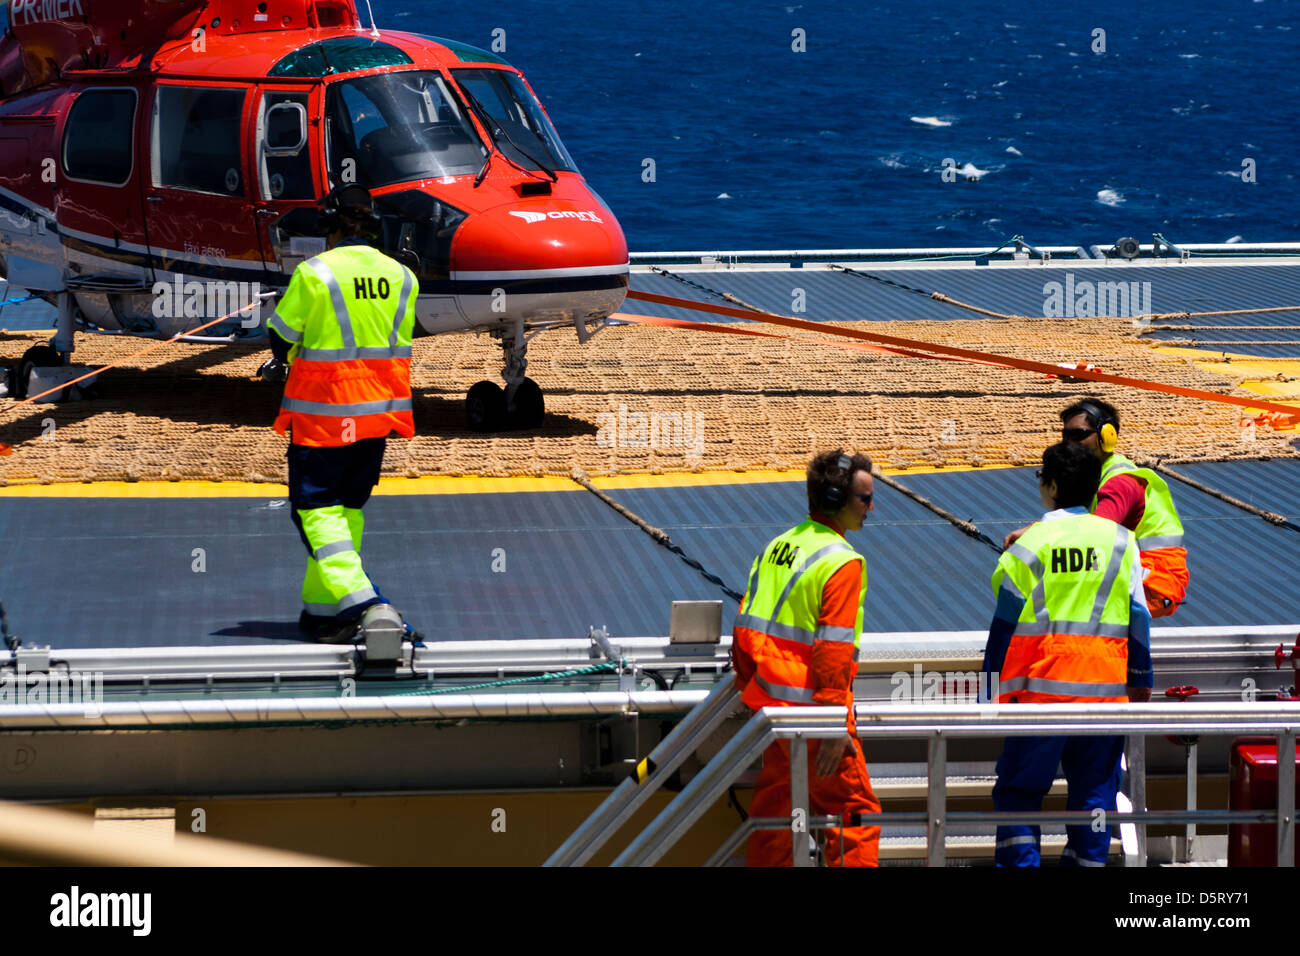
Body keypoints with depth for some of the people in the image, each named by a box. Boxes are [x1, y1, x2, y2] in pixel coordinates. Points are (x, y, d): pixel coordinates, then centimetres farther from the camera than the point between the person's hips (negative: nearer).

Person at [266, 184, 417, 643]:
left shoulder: (314, 274, -13)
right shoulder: (401, 277, 3)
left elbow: (281, 340, -5)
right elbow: (399, 346, 11)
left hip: (323, 411, -5)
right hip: (378, 411, 5)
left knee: (317, 510, -1)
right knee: (347, 508, 16)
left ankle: (361, 603, -18)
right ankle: (322, 608, 20)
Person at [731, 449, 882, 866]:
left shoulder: (777, 546, 10)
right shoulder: (843, 561, -15)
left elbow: (745, 627, 12)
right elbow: (833, 648, -20)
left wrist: (750, 688, 22)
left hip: (768, 703, 8)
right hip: (810, 706, -8)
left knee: (774, 809, 15)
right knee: (855, 810, -2)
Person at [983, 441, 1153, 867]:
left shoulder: (1031, 542, -3)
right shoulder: (1119, 539, 6)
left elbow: (1006, 619, -2)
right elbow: (1138, 616, 7)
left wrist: (995, 685, 4)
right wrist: (1141, 683, 14)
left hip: (1042, 686, -2)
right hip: (1106, 687, 2)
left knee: (1018, 788, 5)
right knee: (1094, 788, 8)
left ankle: (1020, 862, -7)